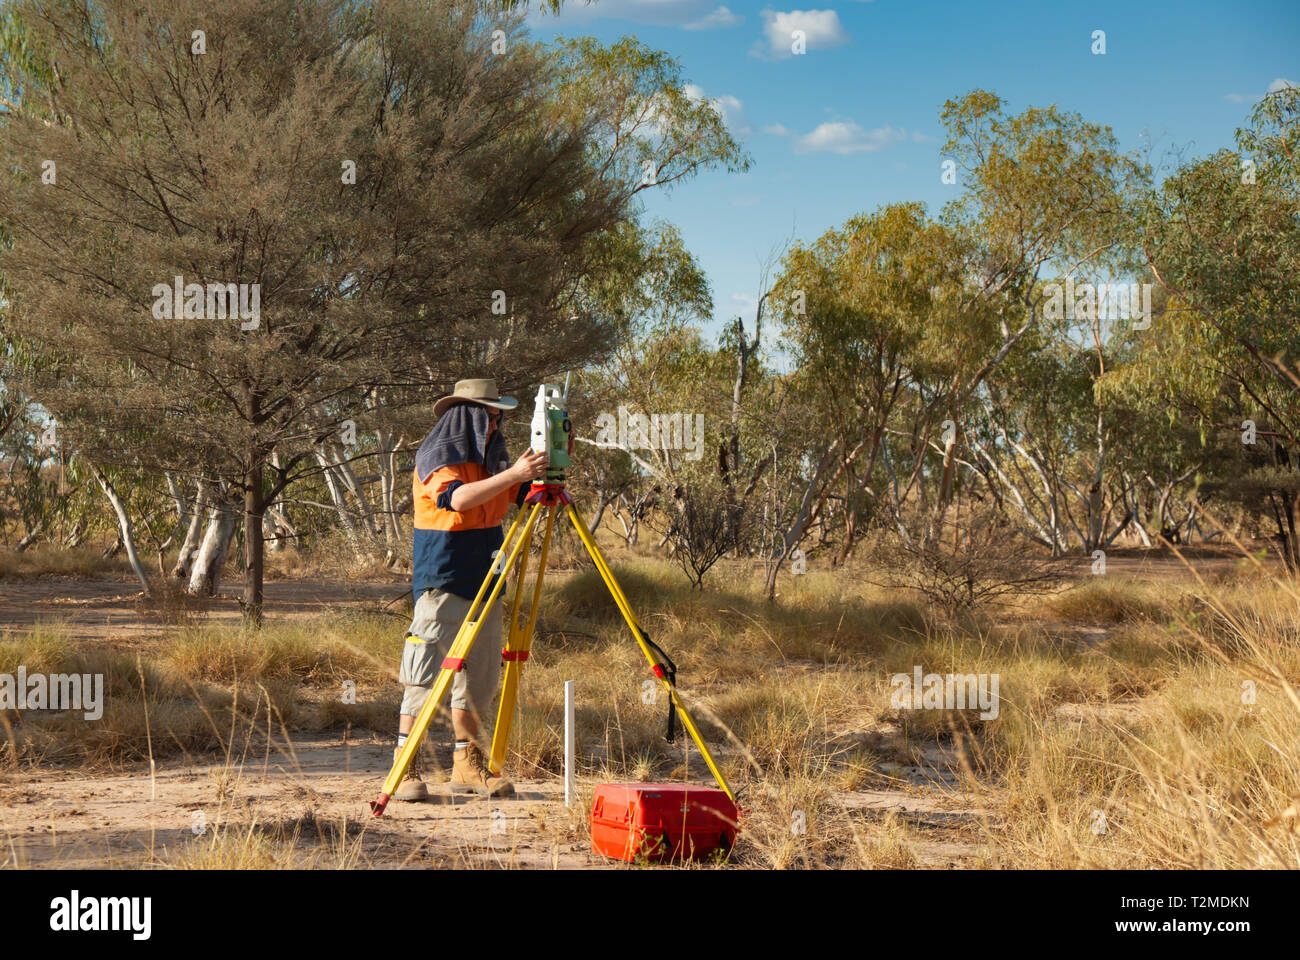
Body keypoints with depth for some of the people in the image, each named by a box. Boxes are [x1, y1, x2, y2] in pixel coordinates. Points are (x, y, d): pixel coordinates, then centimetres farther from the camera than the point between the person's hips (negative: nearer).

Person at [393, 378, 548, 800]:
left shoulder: (490, 459, 14)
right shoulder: (434, 458, -10)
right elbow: (459, 497, -28)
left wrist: (545, 478, -5)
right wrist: (513, 474, -35)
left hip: (483, 586, 8)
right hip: (442, 584, -8)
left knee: (480, 674, 9)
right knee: (425, 674, -8)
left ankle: (468, 765, 17)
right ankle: (406, 769, -5)